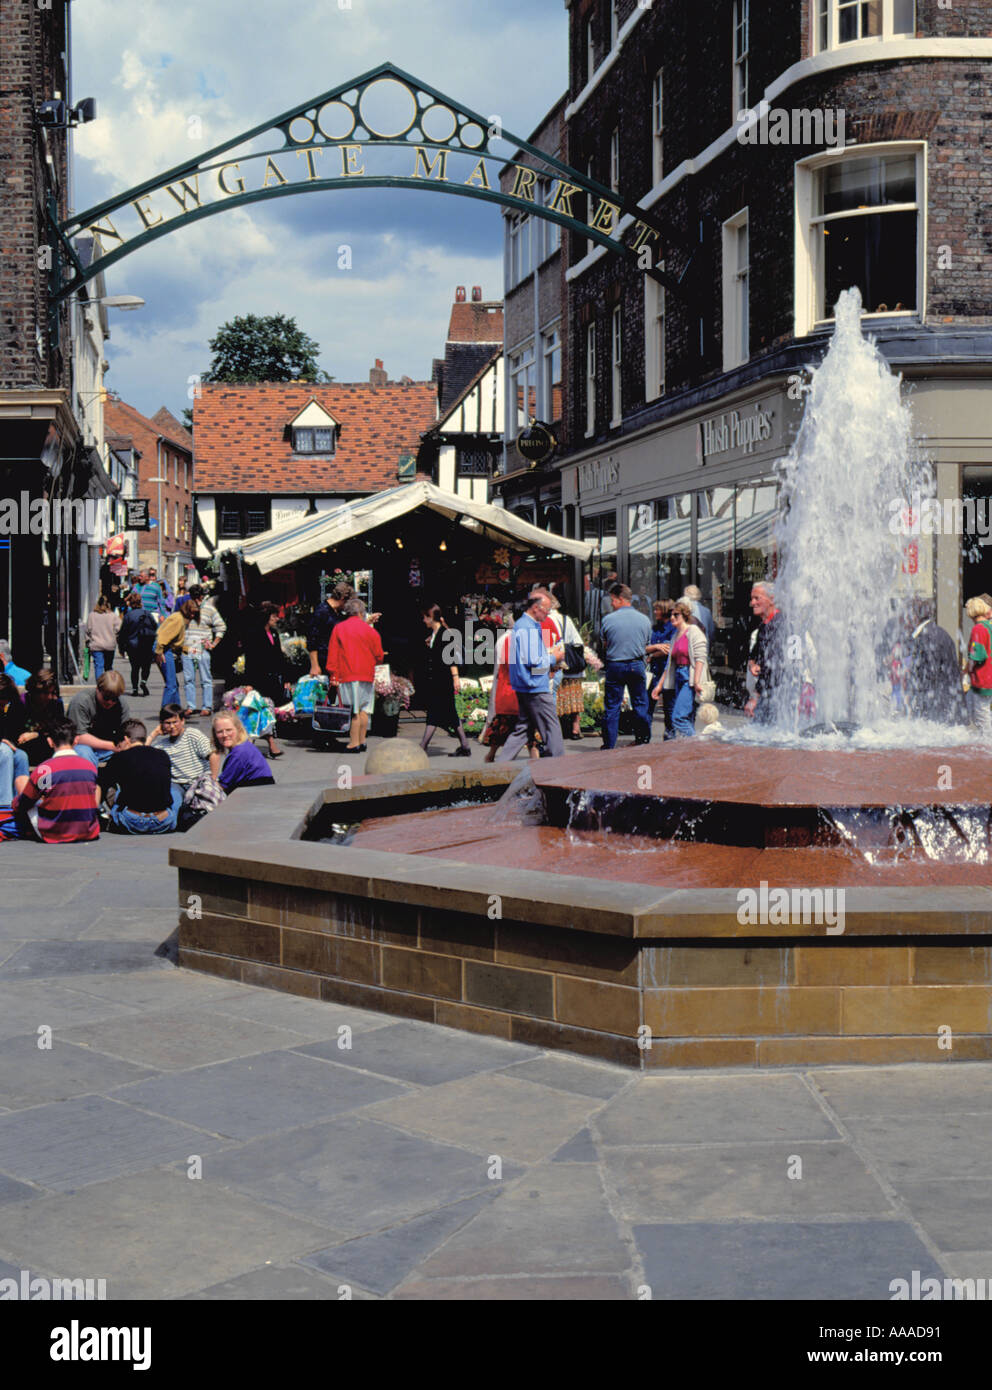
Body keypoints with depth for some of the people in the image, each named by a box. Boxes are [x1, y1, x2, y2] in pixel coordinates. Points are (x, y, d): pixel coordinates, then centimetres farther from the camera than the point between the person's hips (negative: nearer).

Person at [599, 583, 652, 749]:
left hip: (615, 666, -2)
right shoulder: (644, 619, 1)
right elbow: (646, 646, 10)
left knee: (611, 707, 4)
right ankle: (643, 742, 15)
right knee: (640, 705, 11)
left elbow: (604, 645, 5)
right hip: (637, 665, 2)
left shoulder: (608, 619, -7)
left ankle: (609, 746, 7)